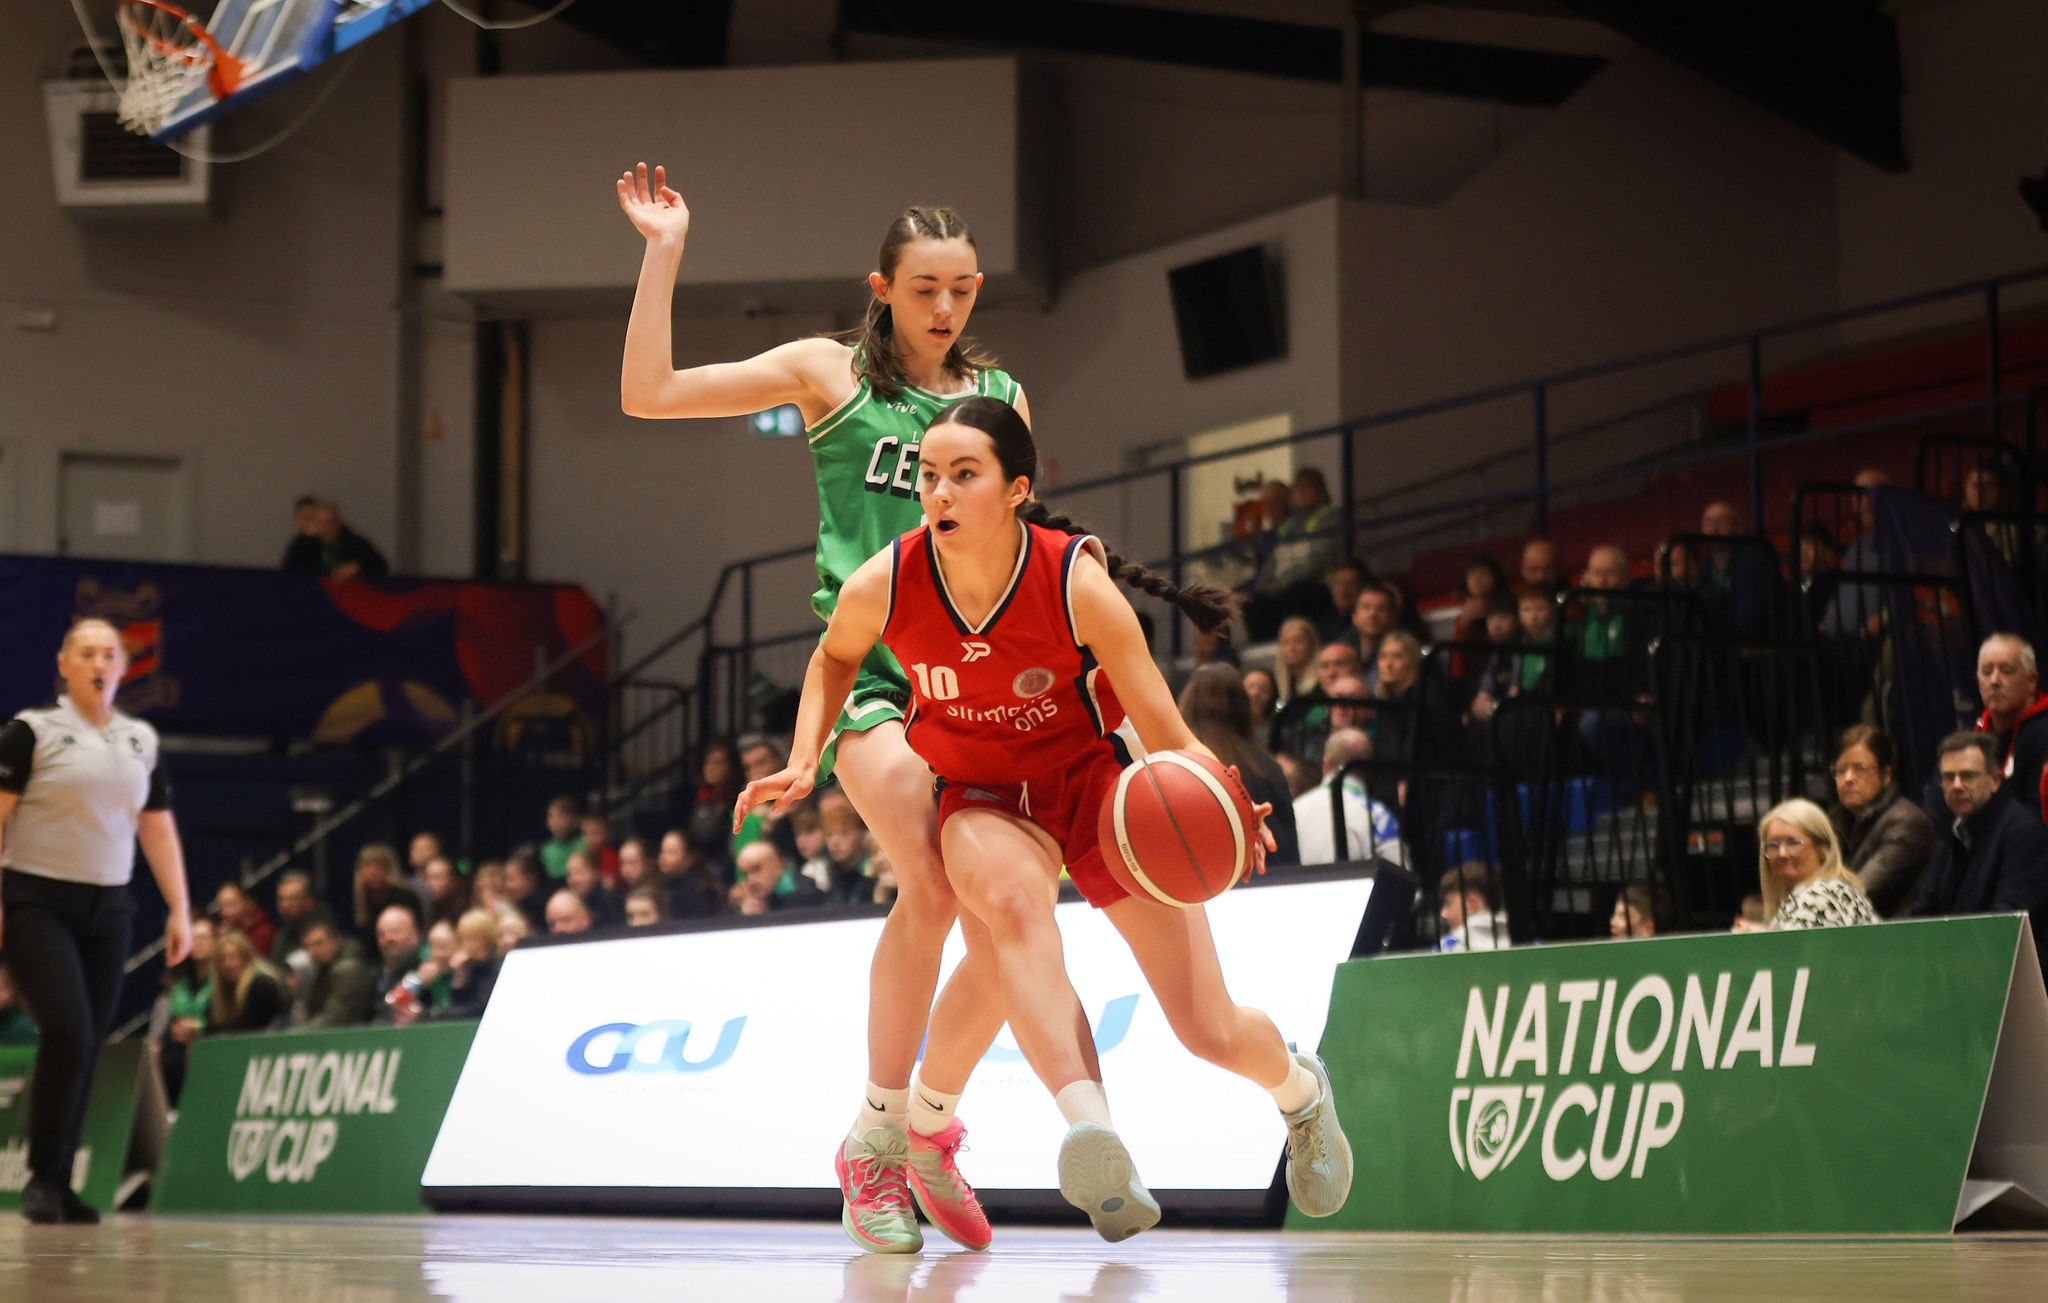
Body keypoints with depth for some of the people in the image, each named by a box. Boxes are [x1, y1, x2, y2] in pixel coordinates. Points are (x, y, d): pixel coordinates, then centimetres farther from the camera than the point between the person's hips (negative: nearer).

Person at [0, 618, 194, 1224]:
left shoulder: (141, 740, 12)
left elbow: (158, 828, 16)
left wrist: (179, 909, 10)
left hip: (108, 908, 5)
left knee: (89, 1047, 3)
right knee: (69, 1032, -18)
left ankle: (60, 1182, 12)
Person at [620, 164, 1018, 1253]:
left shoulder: (998, 395, 15)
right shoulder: (830, 372, 5)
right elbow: (647, 394, -2)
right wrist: (663, 254, -5)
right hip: (867, 666, -4)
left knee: (1005, 935, -5)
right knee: (931, 889, -25)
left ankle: (927, 1131, 18)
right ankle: (875, 1139, -10)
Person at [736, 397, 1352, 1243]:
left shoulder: (1077, 584, -27)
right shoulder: (884, 586, -20)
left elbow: (1167, 739, -22)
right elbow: (836, 658, 6)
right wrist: (803, 761, -8)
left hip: (1093, 776, -1)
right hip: (984, 797, 1)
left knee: (1213, 1034, -2)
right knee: (1013, 898, -39)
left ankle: (1299, 1087, 35)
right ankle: (1089, 1127, -53)